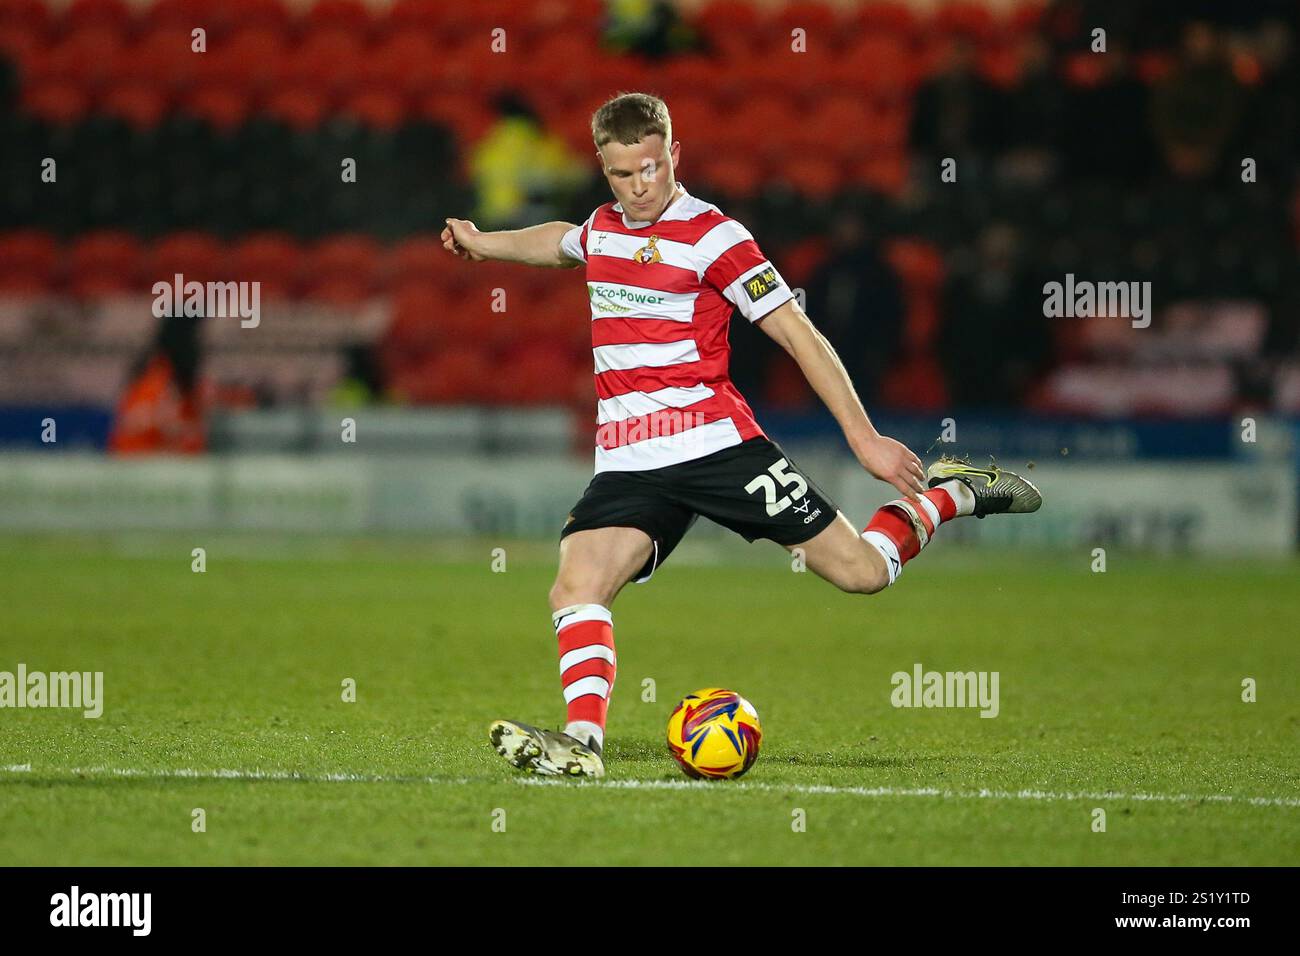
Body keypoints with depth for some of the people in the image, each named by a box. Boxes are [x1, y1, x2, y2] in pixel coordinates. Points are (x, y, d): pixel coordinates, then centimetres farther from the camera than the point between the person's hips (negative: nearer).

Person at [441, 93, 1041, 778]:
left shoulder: (712, 237, -7)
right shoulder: (604, 226, 13)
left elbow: (799, 336, -7)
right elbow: (561, 242, 42)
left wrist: (865, 439, -9)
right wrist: (483, 243, 47)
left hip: (715, 440, -5)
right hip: (627, 462, 5)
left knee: (864, 572, -4)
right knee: (575, 591, -21)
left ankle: (946, 496, 23)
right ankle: (582, 742, -30)